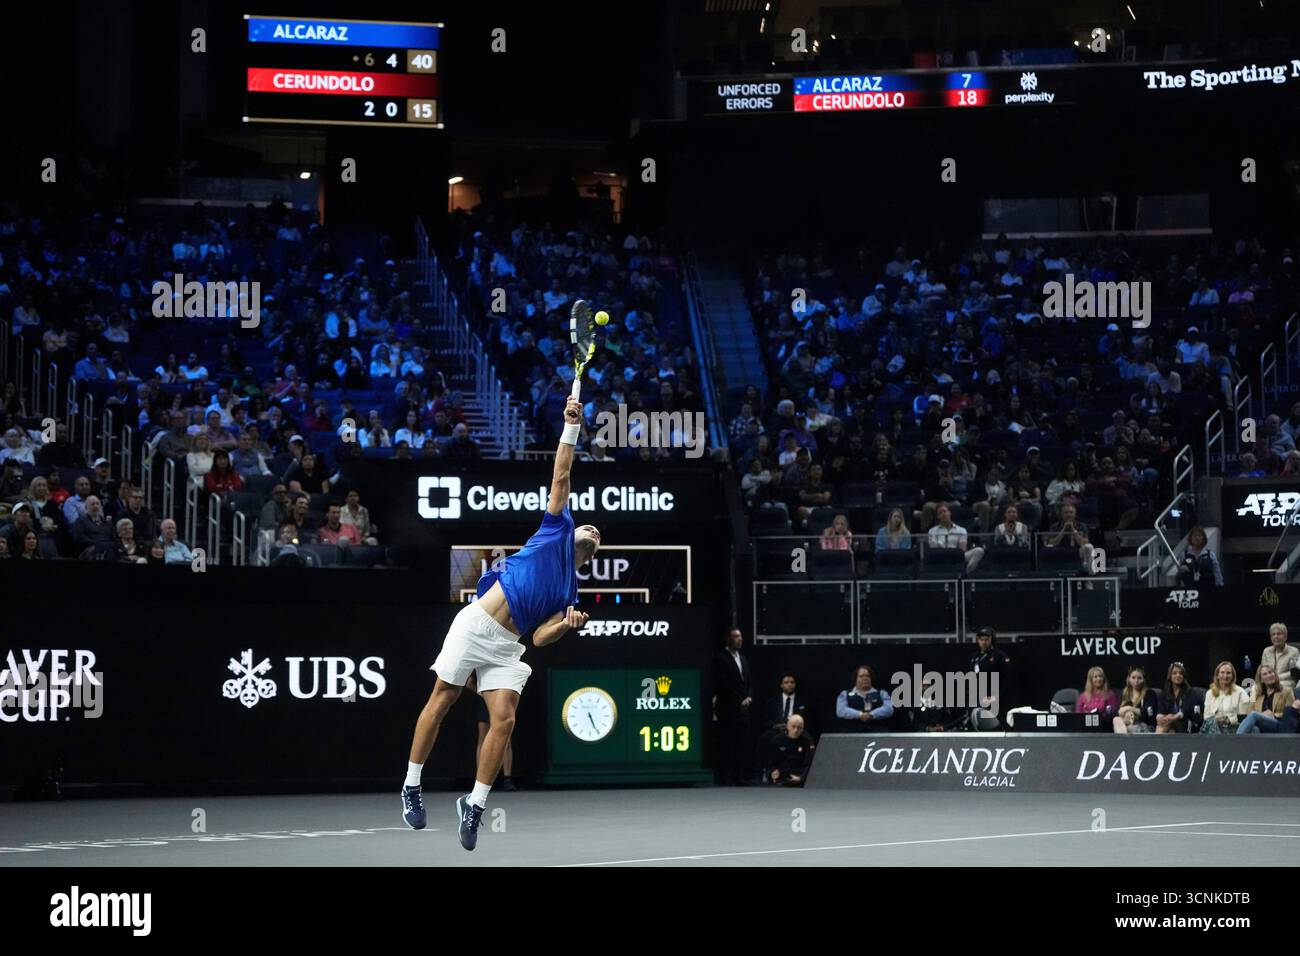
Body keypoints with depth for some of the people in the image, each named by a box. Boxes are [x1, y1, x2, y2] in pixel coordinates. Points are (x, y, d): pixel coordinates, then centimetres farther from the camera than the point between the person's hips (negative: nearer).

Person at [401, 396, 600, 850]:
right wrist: (572, 427, -1)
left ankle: (474, 804, -3)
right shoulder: (557, 529, 12)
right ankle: (411, 787, 9)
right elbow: (561, 479, 6)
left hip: (507, 647, 4)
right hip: (476, 624, -4)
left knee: (504, 720, -12)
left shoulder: (571, 591, 19)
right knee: (440, 702, -2)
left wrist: (566, 625, -11)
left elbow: (540, 638, 9)